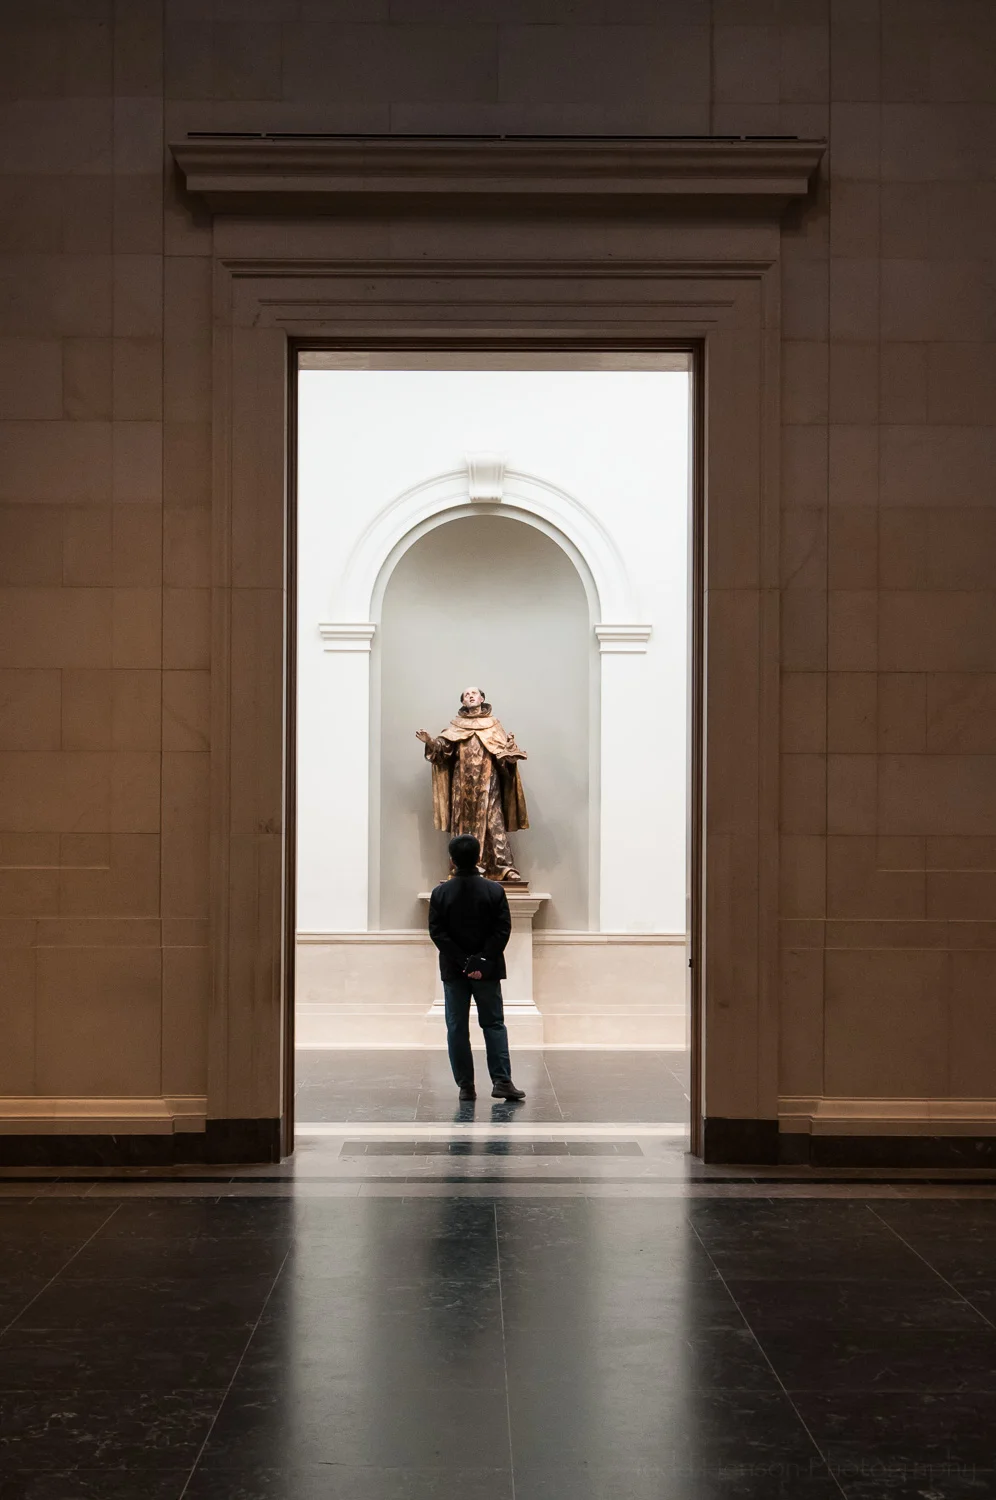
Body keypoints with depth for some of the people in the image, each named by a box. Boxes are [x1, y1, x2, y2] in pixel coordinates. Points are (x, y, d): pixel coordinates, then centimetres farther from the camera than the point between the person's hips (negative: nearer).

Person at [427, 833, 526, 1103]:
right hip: (488, 970, 0)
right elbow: (503, 929, -9)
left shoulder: (440, 893, -5)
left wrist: (462, 962, -9)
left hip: (453, 970, 0)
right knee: (494, 1024, 8)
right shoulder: (494, 890, -5)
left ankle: (466, 1086, 6)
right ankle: (502, 1081, -1)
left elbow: (437, 932, -8)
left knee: (457, 1028, 7)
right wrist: (482, 961, -10)